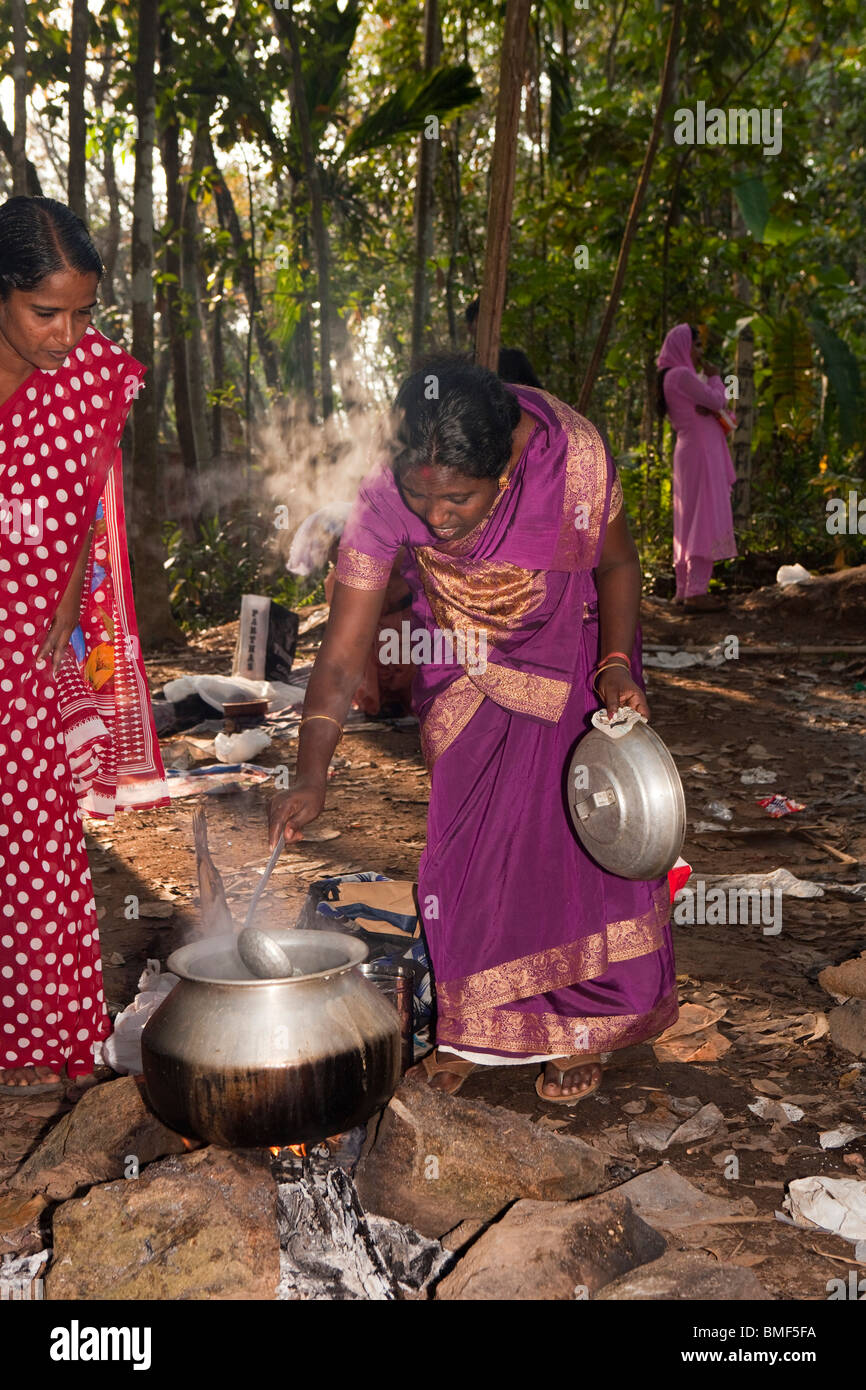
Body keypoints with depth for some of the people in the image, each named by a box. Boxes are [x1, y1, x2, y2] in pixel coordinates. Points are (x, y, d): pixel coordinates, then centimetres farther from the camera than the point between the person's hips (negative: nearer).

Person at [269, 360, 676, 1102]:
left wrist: (617, 667, -23)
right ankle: (470, 1024, 26)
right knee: (462, 837, 5)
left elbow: (618, 565, -11)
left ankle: (577, 1025, 25)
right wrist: (311, 778, -38)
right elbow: (341, 656, -28)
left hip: (569, 657, 0)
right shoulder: (384, 502, -30)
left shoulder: (573, 456, -31)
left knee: (573, 827, 3)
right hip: (462, 667, 1)